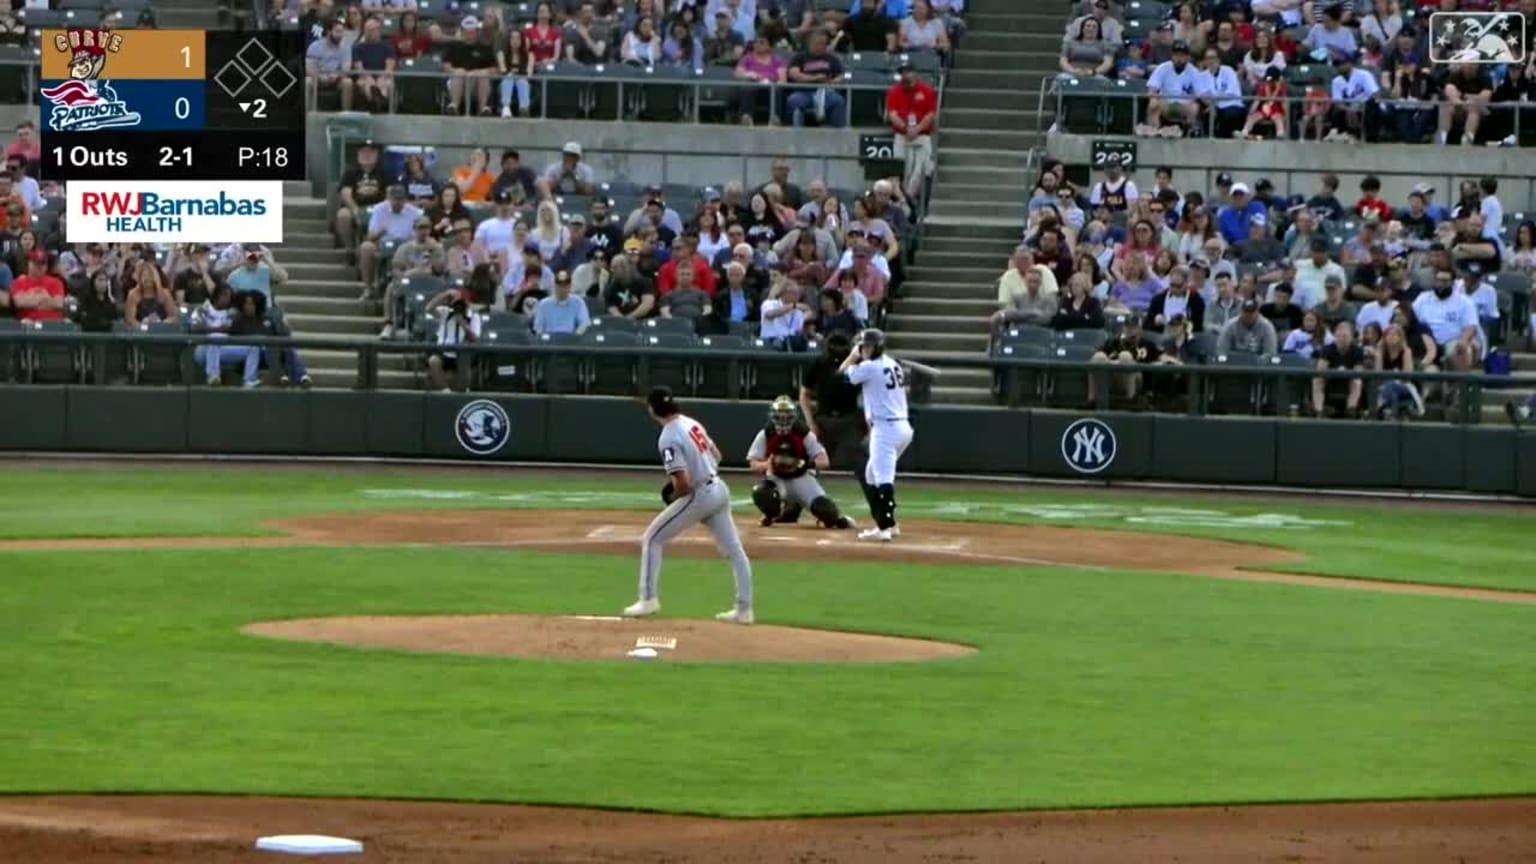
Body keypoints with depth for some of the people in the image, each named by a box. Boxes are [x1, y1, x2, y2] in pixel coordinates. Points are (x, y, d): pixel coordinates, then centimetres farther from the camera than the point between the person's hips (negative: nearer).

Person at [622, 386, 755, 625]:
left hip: (699, 496, -8)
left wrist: (672, 496, -3)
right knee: (733, 550, 11)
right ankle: (743, 609, 13)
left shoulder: (668, 439, -20)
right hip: (720, 489, 8)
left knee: (652, 539, 5)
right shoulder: (692, 423, 5)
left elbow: (683, 484, -24)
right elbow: (716, 455, 18)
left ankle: (648, 599, 5)